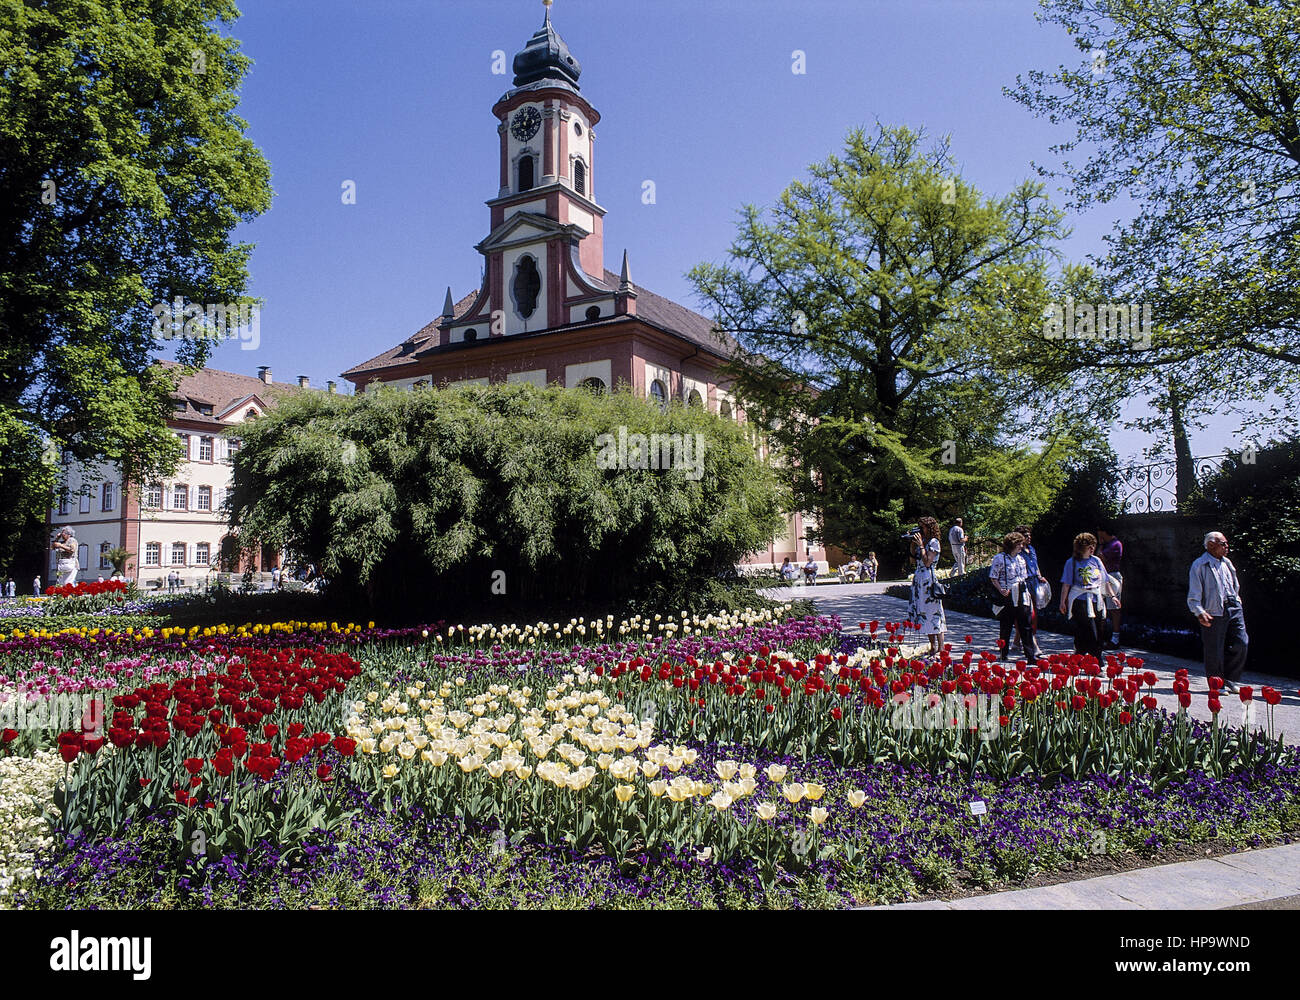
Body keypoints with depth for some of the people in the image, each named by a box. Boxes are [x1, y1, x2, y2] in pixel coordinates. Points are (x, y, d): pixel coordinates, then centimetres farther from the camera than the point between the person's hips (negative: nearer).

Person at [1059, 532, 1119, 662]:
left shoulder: (1096, 561, 11)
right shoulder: (1072, 562, -1)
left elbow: (1105, 581, 16)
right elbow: (1066, 584, -1)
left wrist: (1113, 595, 8)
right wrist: (1062, 602, -3)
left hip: (1096, 601, 4)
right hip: (1080, 601, -4)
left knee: (1098, 634, 4)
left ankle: (1097, 662, 16)